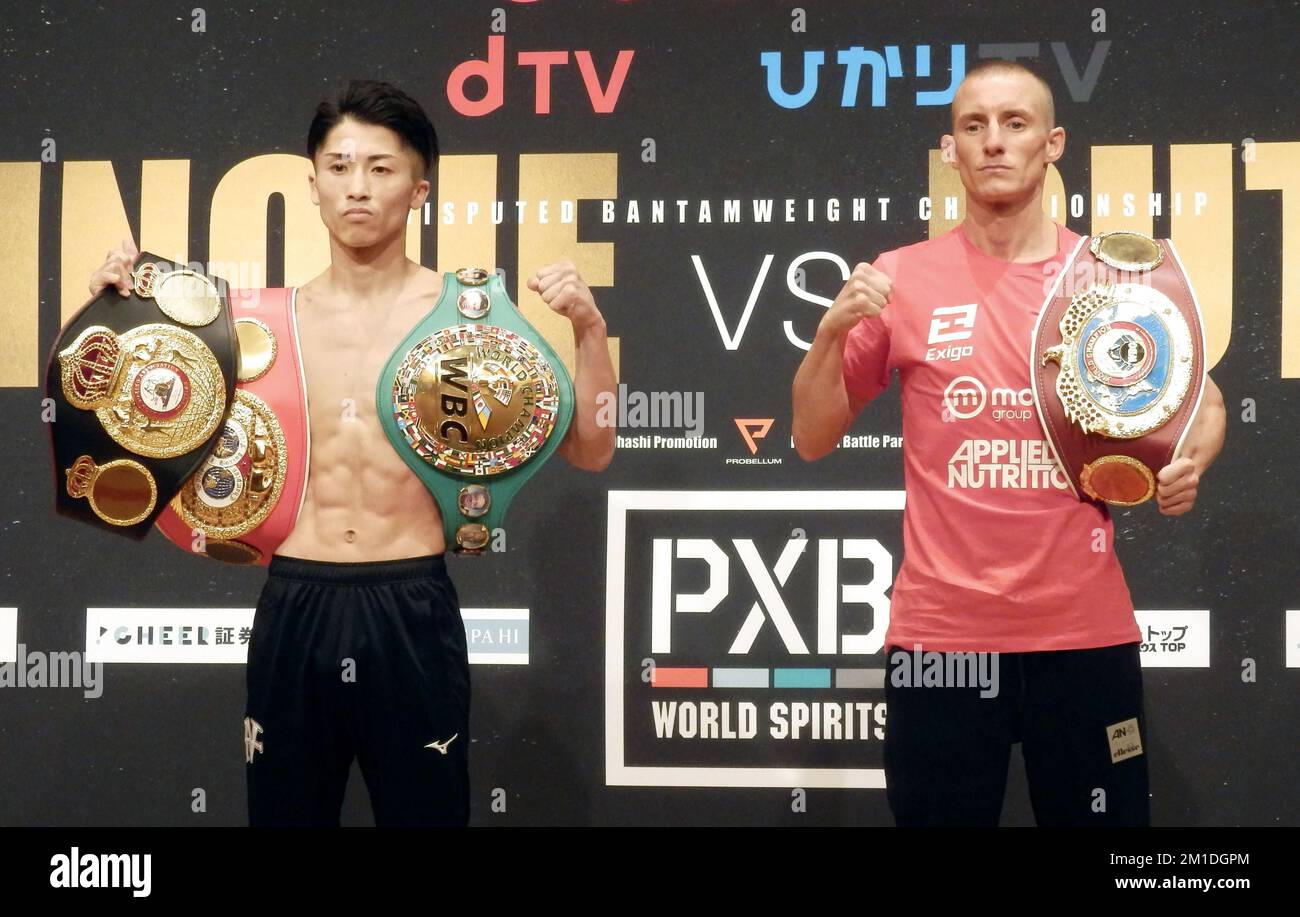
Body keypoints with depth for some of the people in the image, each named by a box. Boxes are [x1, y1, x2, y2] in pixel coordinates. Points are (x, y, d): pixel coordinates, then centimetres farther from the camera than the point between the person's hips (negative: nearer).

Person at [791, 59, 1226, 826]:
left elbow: (1201, 399, 16)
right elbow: (814, 439, 5)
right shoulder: (902, 279, -1)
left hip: (1086, 629, 1)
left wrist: (1188, 464, -6)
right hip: (941, 631, -1)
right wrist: (833, 333, -12)